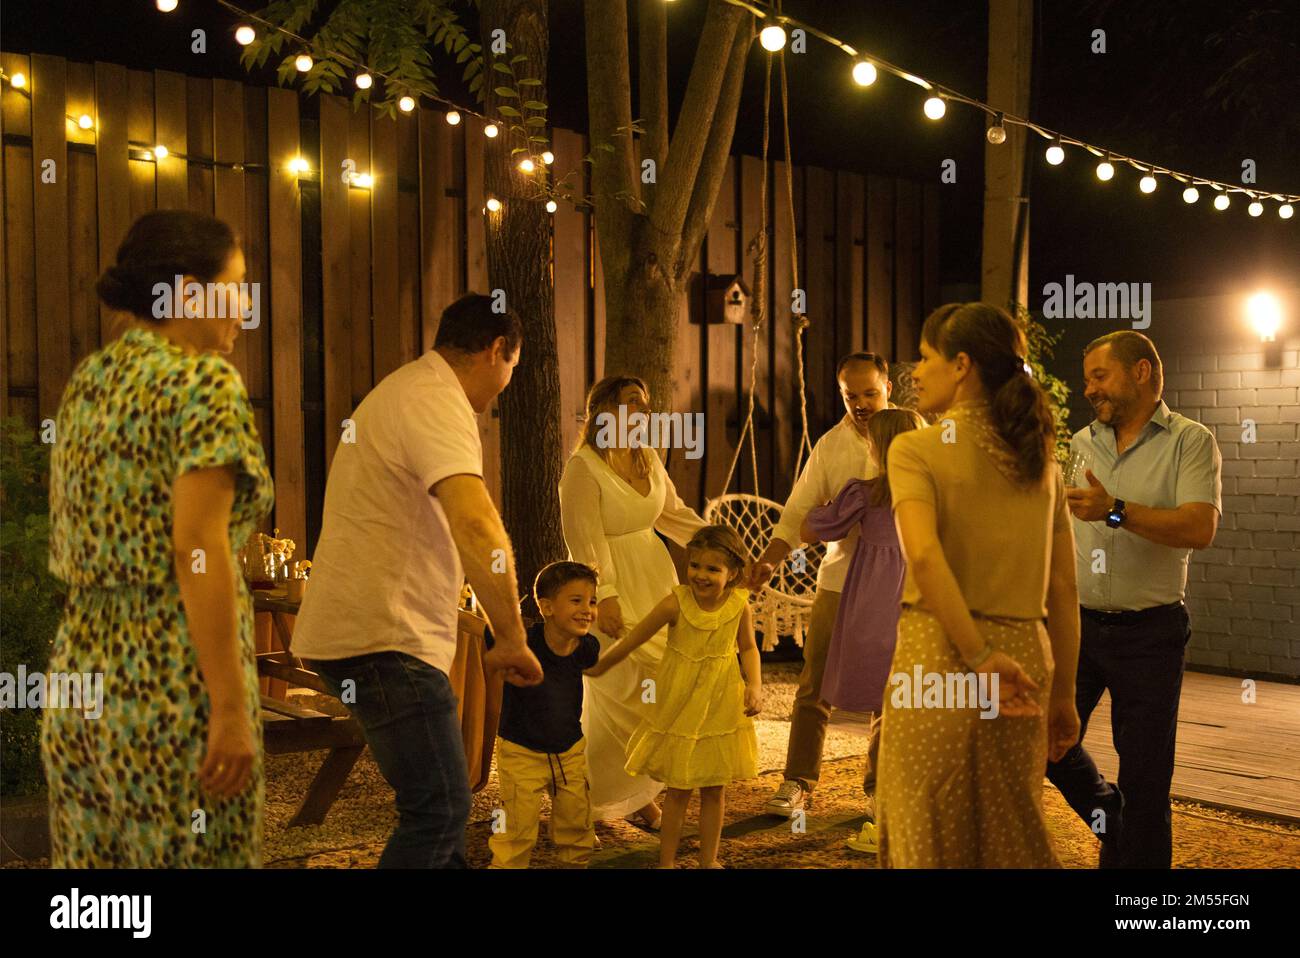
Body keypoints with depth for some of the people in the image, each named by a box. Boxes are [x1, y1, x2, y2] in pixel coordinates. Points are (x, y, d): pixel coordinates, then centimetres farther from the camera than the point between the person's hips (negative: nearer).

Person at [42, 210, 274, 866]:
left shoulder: (86, 380, 11)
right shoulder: (204, 382, -12)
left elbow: (64, 541, 14)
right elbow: (198, 548, -19)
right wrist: (231, 707, -18)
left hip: (77, 662, 8)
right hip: (173, 679, -7)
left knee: (90, 858, 14)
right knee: (189, 854, 4)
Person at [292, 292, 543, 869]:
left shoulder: (405, 389, 20)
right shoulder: (437, 401, -16)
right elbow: (477, 526, -31)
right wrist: (512, 639, -23)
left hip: (354, 626, 11)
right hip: (382, 637, -11)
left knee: (439, 799, 19)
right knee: (439, 810, -8)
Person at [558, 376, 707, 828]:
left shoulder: (648, 460, 8)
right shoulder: (582, 467, -14)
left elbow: (674, 513, 16)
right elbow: (585, 540, -18)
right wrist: (604, 597, -23)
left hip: (653, 581, 7)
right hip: (609, 590, -7)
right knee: (617, 693, -6)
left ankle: (636, 795, 19)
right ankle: (594, 804, 10)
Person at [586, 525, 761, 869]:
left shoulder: (739, 605, -10)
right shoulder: (676, 603, -17)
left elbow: (748, 649, 6)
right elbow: (636, 637, -6)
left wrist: (755, 686, -9)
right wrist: (600, 666, 3)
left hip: (722, 708, 2)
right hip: (679, 707, -2)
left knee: (714, 789, 13)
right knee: (678, 789, 7)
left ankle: (709, 860, 28)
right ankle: (667, 861, 22)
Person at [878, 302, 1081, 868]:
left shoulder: (918, 449, -6)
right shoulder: (1041, 463, 10)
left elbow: (923, 555, -22)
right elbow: (1064, 591, 11)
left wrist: (979, 658, -19)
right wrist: (1063, 693, 17)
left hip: (936, 653, -5)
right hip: (1025, 652, 5)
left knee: (928, 835, 7)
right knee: (1014, 835, 17)